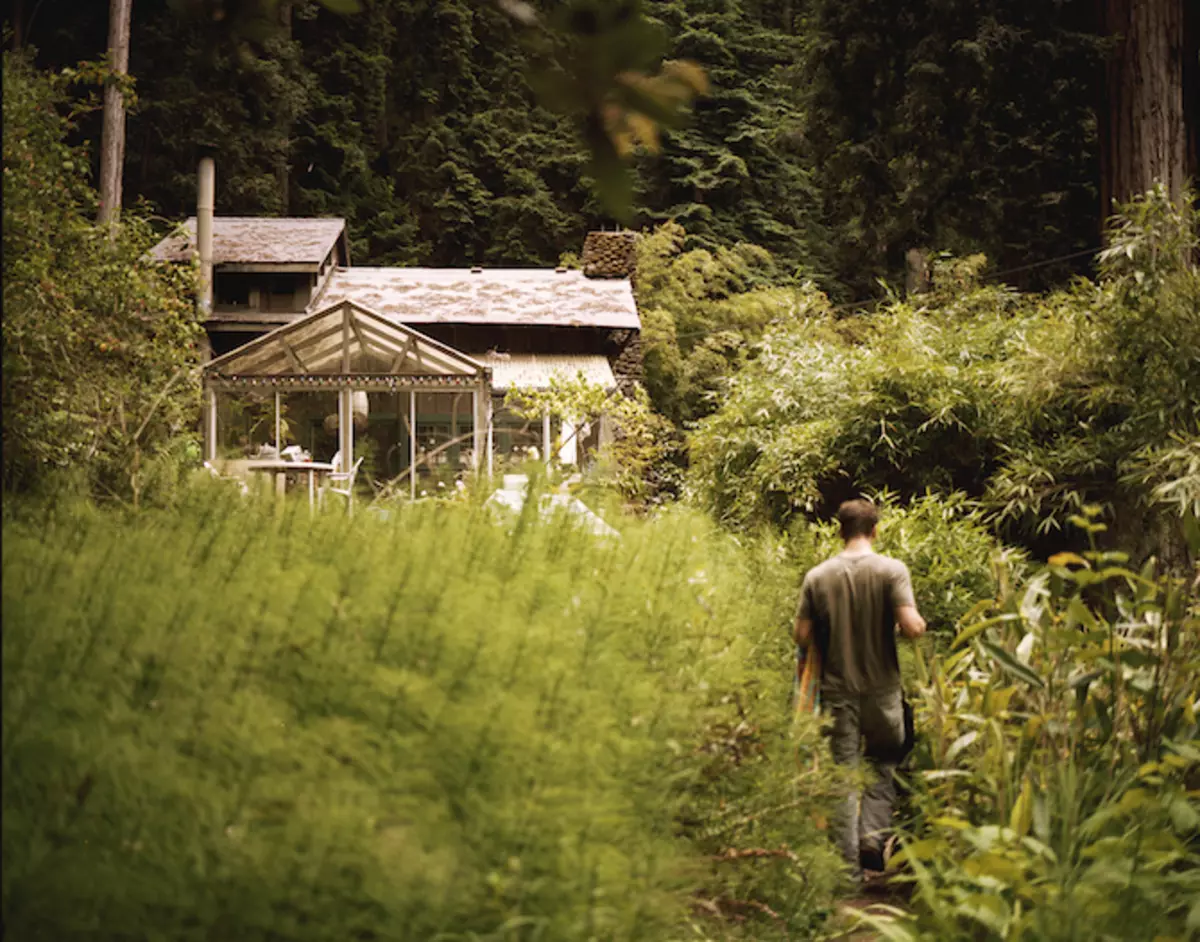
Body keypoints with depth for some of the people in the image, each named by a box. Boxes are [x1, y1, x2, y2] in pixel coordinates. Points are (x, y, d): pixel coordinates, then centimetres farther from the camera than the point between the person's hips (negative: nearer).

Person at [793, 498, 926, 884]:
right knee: (884, 765, 18)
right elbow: (911, 626, -17)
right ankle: (873, 835, 0)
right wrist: (920, 622, 6)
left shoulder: (817, 576, -1)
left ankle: (848, 863, 6)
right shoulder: (891, 570, -9)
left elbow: (802, 636, -2)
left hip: (837, 689, 1)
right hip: (882, 688, -1)